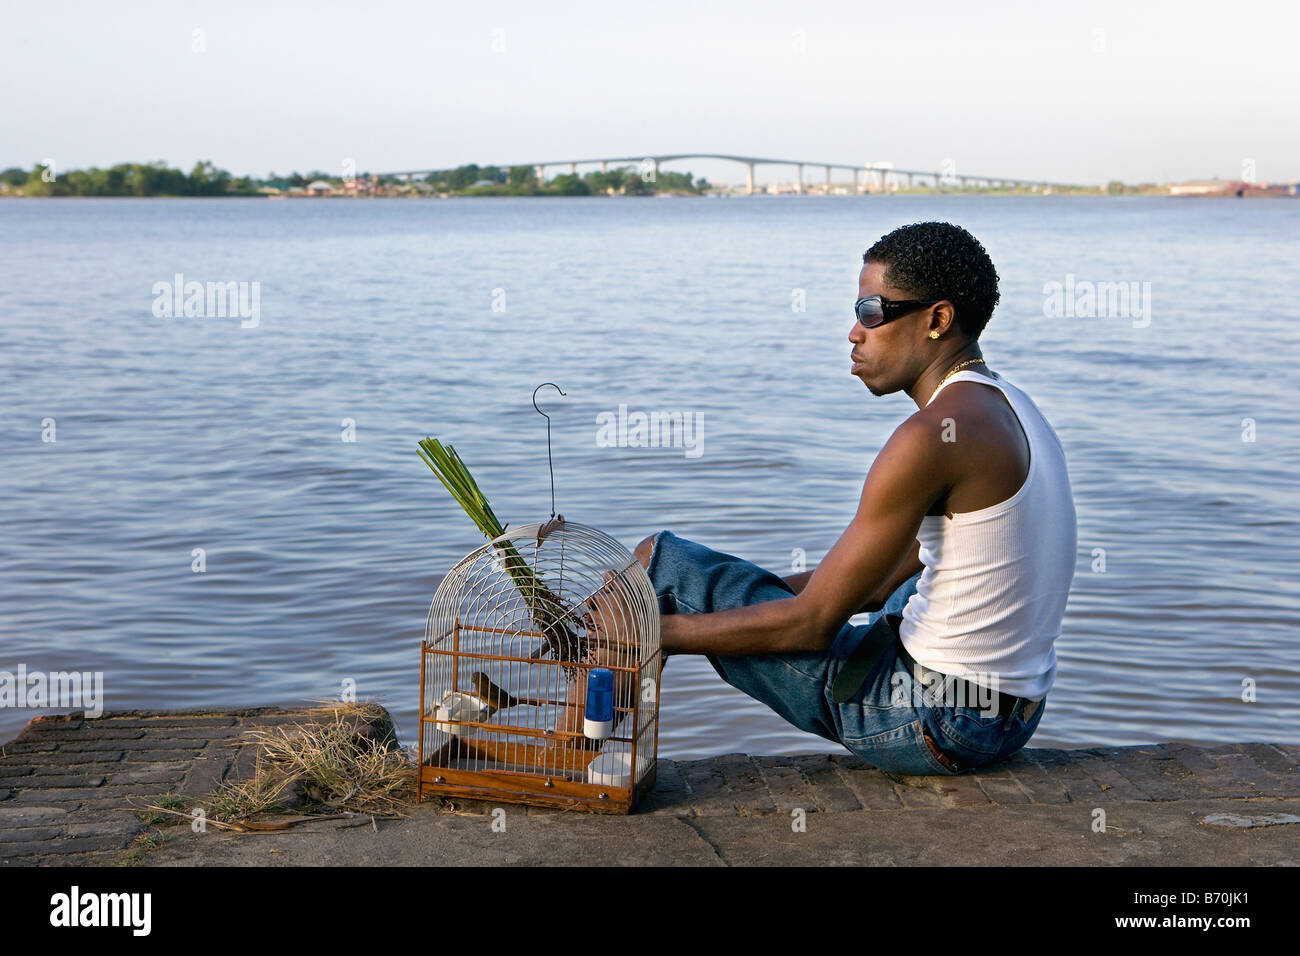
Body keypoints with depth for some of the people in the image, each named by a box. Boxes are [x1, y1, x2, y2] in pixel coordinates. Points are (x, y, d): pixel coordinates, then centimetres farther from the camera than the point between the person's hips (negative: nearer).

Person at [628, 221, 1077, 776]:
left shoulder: (936, 435, -20)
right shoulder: (1004, 407, 10)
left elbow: (813, 621, -18)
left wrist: (650, 632, -9)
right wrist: (747, 589, 18)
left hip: (929, 723, -9)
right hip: (1011, 718, 9)